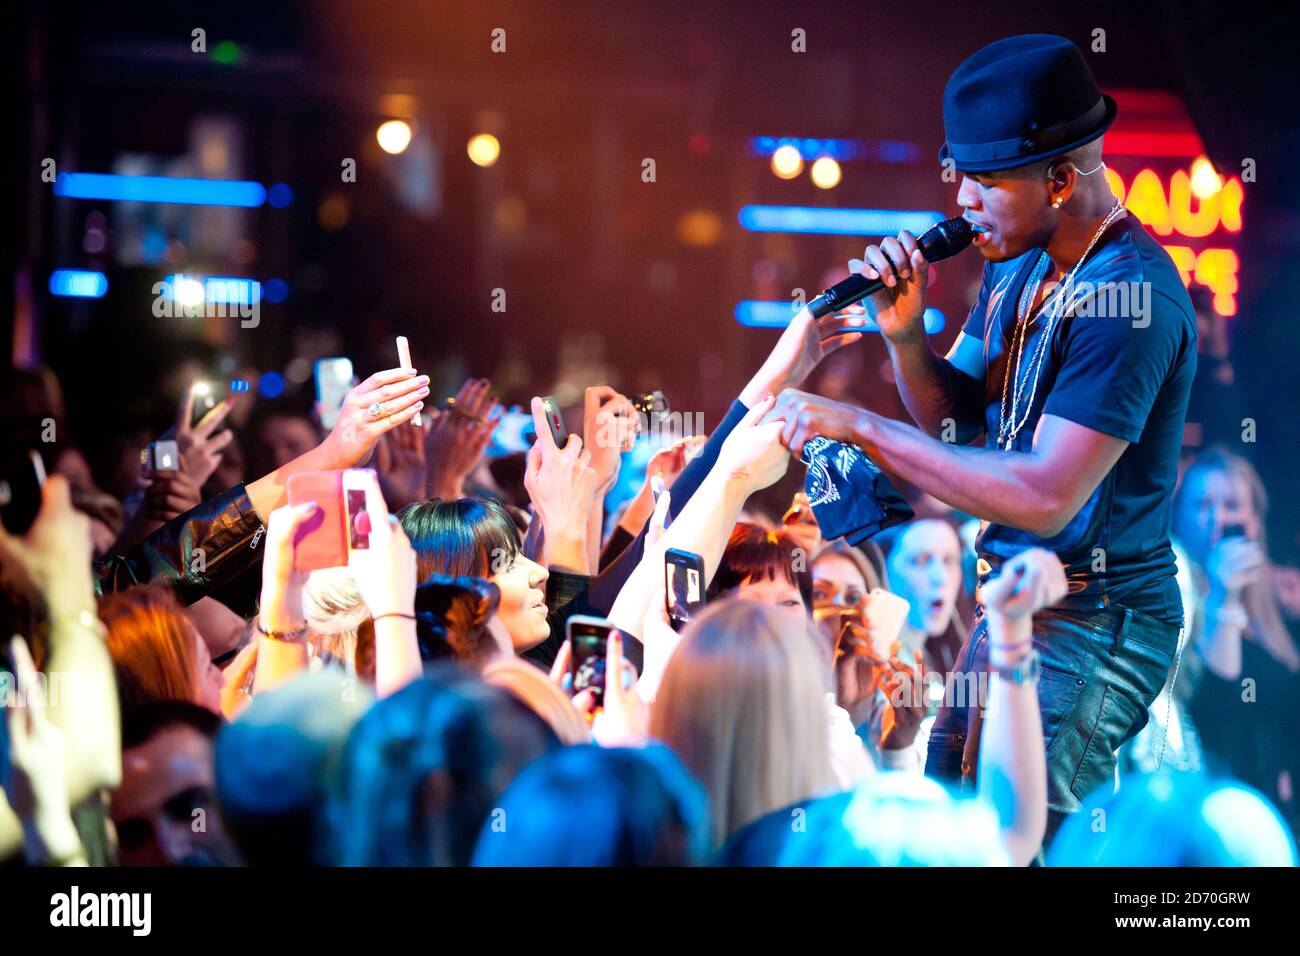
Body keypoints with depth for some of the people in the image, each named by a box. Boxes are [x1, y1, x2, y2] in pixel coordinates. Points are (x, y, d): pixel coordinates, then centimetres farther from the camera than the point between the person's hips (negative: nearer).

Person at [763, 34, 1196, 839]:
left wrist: (861, 426, -25)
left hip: (1089, 627, -10)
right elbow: (955, 418, 14)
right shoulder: (1022, 263, 6)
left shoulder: (1128, 295, -24)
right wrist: (906, 336, -8)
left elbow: (1045, 498, -29)